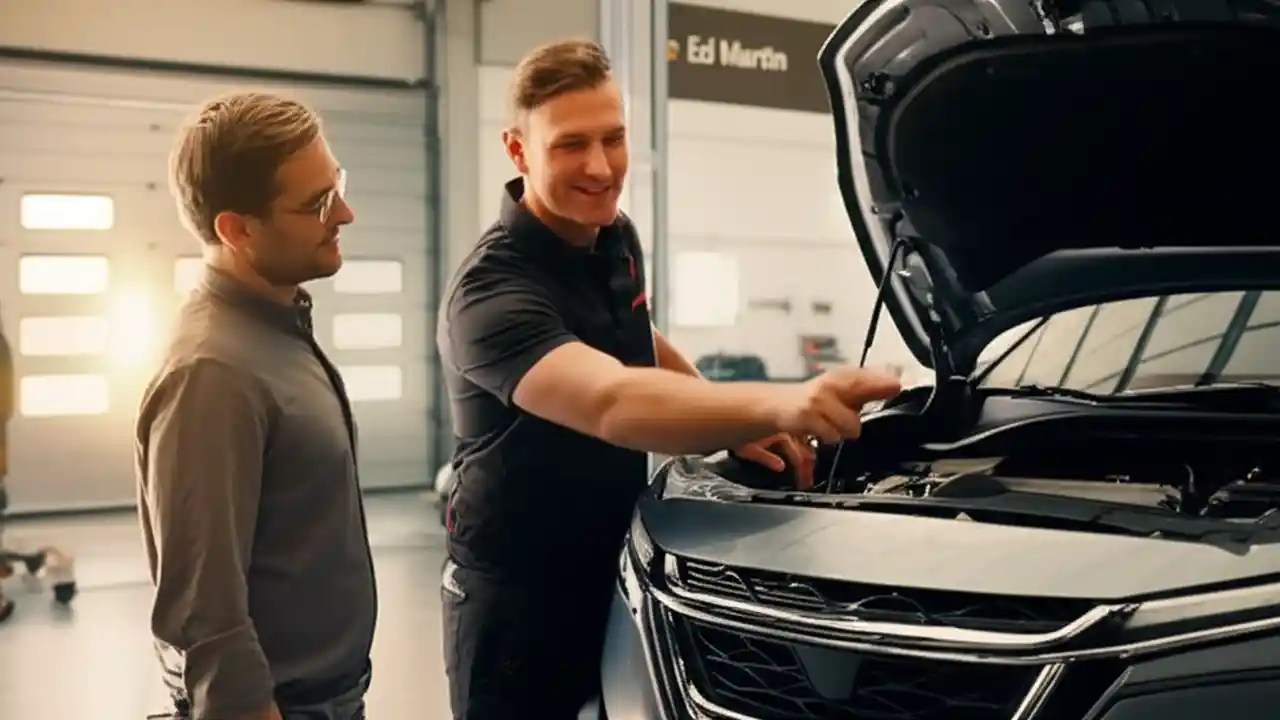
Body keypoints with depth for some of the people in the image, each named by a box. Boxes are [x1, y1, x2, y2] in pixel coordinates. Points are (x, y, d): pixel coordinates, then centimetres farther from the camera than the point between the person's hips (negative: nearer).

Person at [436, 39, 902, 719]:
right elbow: (613, 403, -46)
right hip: (515, 595, -7)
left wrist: (733, 425, 4)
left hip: (607, 571, 7)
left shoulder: (616, 236, 0)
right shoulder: (491, 292, -28)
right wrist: (777, 403, -61)